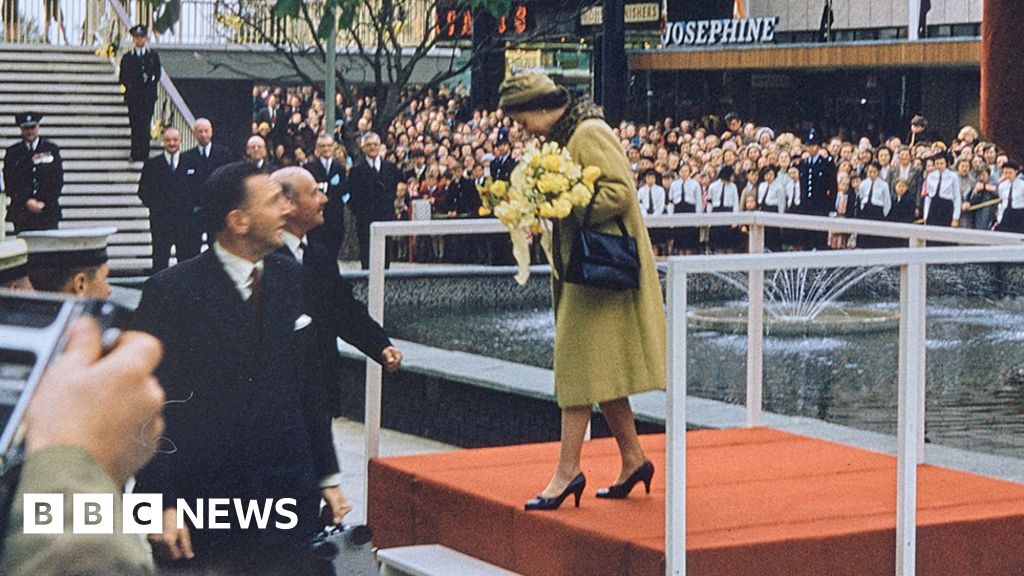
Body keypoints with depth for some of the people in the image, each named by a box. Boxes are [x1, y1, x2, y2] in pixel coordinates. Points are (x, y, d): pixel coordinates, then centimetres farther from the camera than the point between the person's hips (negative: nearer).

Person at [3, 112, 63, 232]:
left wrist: (44, 203, -7)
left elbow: (58, 181, 4)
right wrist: (27, 202, -9)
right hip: (21, 213, 0)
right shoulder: (12, 152, 9)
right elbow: (9, 183, 3)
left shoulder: (52, 150, 9)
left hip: (48, 212, 0)